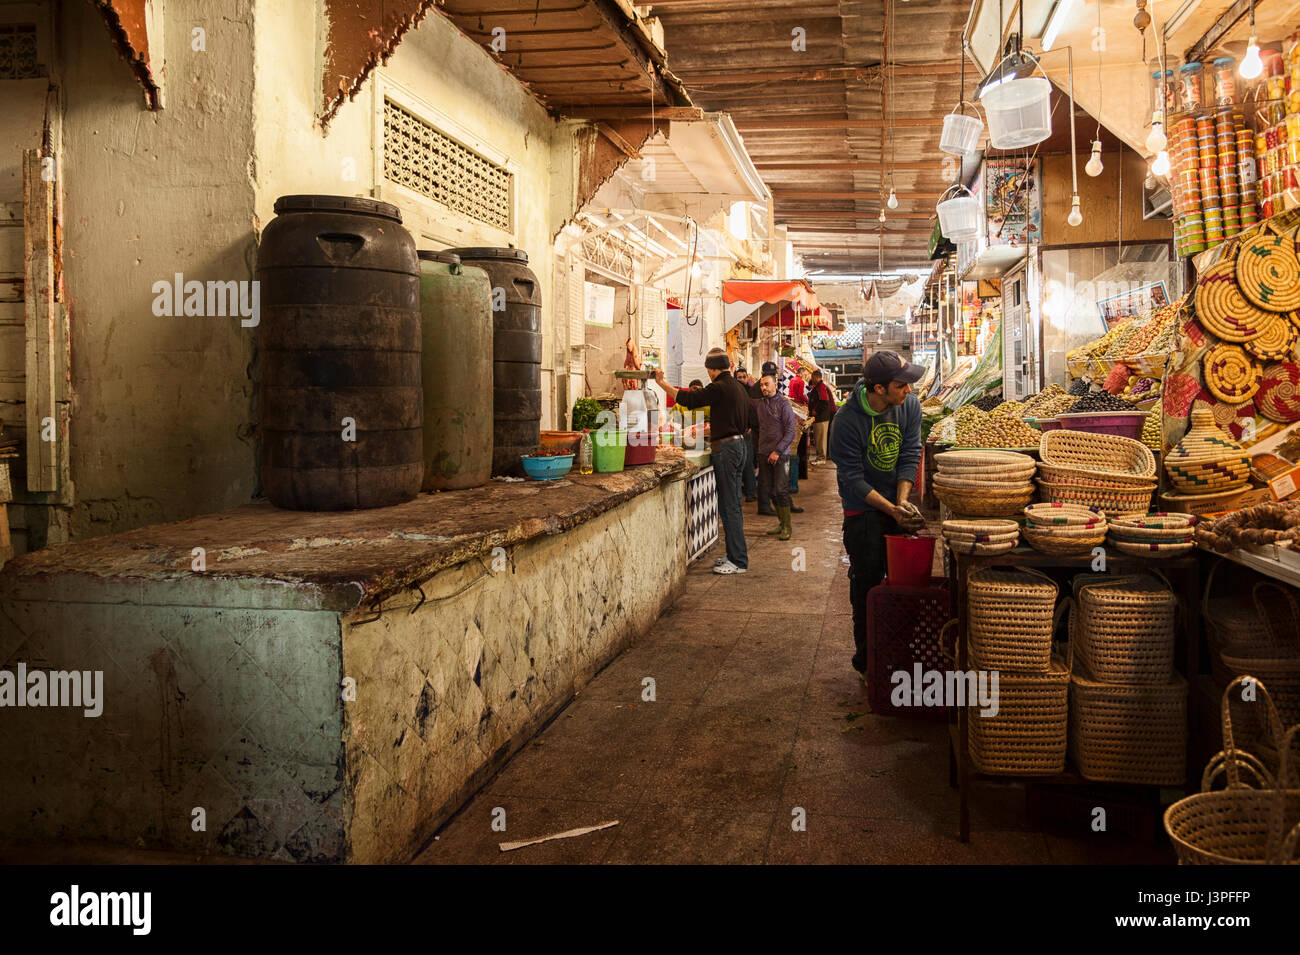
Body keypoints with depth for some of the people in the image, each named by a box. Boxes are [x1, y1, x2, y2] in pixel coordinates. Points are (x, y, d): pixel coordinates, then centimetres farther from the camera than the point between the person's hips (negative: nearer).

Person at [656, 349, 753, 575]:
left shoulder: (719, 388, -15)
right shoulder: (739, 387, 13)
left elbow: (689, 399, -18)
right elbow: (750, 415, 21)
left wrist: (662, 383, -9)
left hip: (726, 449, -10)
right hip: (738, 444, 10)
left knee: (729, 507, -6)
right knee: (733, 504, 15)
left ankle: (738, 561, -3)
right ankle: (736, 555, 22)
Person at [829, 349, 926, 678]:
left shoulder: (909, 405, -9)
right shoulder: (848, 420, -22)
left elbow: (910, 457, -5)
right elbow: (853, 478, -19)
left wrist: (903, 502, -16)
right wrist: (891, 509, -25)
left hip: (898, 503, 4)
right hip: (864, 509, -4)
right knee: (867, 583, -2)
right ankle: (866, 660, 9)